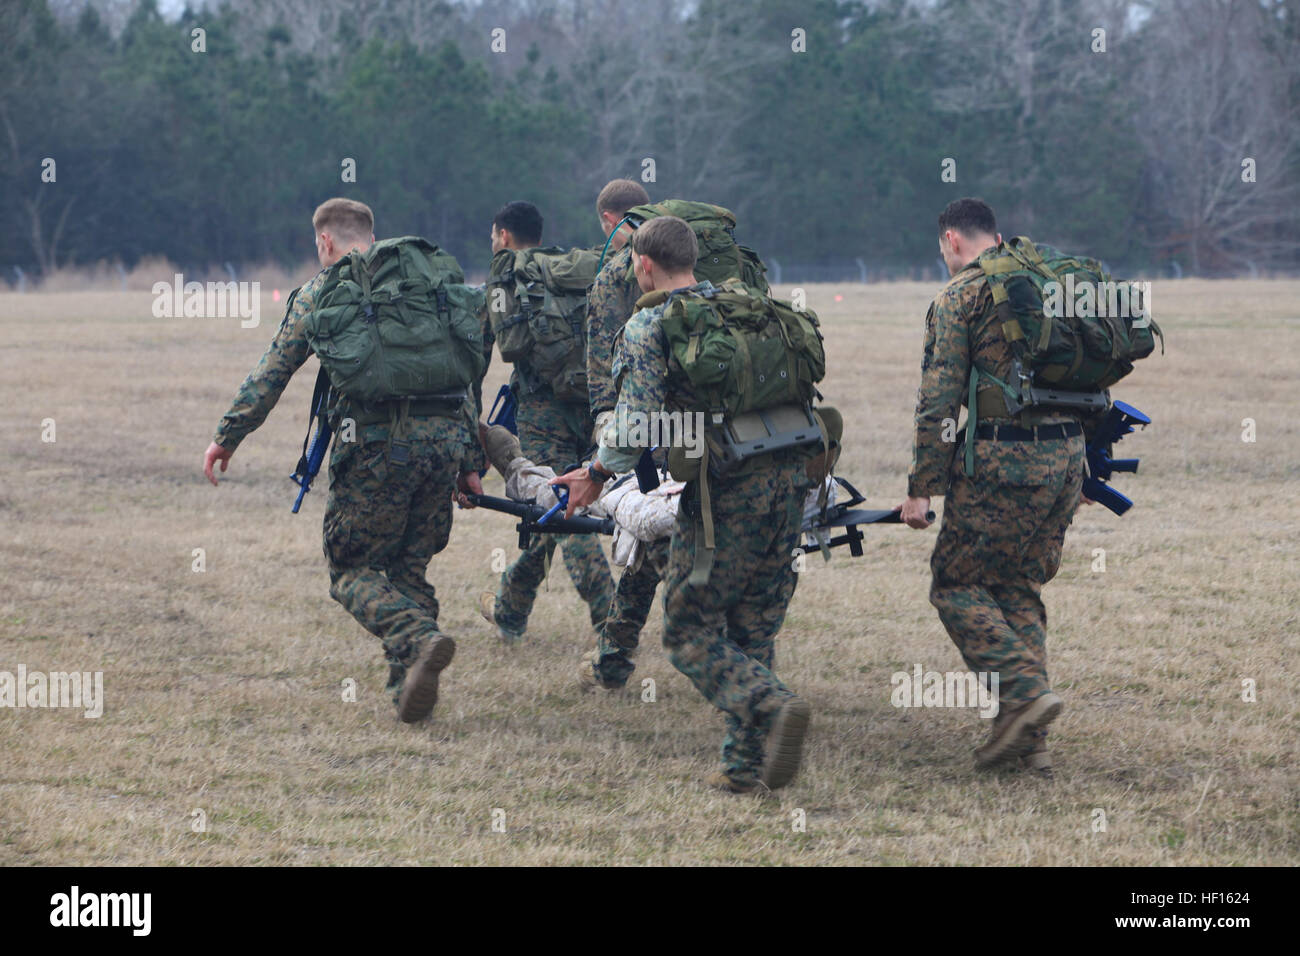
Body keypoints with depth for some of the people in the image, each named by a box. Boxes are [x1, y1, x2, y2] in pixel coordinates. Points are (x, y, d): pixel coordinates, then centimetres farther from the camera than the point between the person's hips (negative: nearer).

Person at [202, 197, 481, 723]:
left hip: (378, 443, -5)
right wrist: (469, 462, 20)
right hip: (445, 438, 5)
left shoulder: (323, 290, 8)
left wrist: (228, 435, 13)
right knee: (409, 566, 17)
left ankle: (418, 639, -21)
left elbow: (273, 370, 5)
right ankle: (408, 690, 6)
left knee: (352, 567, 6)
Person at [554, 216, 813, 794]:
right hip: (787, 481, 6)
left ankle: (774, 706, -19)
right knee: (752, 629, 14)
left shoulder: (648, 328, -3)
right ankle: (746, 763, 12)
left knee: (689, 632, 4)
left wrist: (598, 472, 3)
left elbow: (638, 421, -13)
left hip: (725, 492, -6)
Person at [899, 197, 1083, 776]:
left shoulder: (960, 297, -4)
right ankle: (1029, 740, 8)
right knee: (1019, 589, 15)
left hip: (1003, 461, -7)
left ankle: (1024, 690, -14)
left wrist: (921, 488, -6)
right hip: (1068, 456, 7)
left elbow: (938, 400, -9)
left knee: (956, 584, 5)